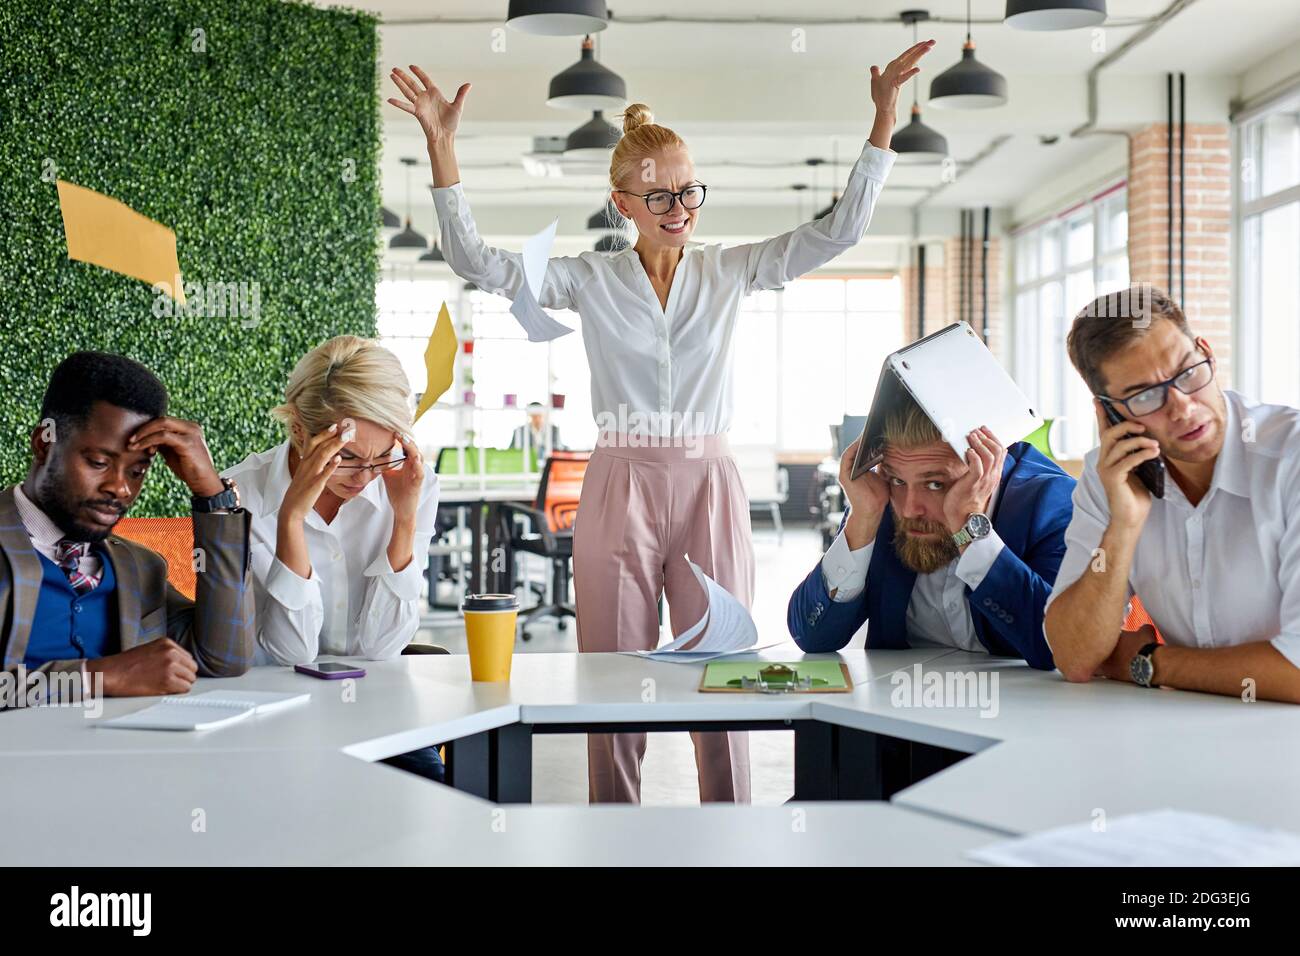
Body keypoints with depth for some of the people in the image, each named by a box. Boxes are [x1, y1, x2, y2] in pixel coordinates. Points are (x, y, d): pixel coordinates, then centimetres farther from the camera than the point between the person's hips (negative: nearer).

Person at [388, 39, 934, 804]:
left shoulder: (731, 272, 7)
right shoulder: (590, 279, 4)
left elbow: (840, 230, 2)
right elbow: (477, 261, -2)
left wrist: (884, 114, -6)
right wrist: (442, 146, -10)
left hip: (708, 488, 1)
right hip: (622, 489, 0)